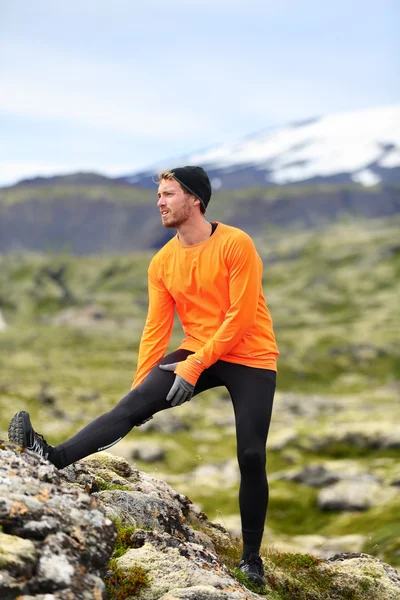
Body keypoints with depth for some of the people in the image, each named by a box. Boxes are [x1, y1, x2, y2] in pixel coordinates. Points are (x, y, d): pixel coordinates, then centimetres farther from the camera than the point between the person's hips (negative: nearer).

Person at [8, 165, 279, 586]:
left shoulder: (236, 244, -15)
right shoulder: (162, 262, 2)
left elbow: (240, 317, -19)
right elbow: (156, 328, 3)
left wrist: (195, 365, -23)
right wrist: (141, 383, -4)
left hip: (251, 359, -4)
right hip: (196, 354, 4)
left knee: (251, 457, -7)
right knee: (133, 405, -18)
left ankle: (251, 557, 8)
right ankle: (57, 458, -31)